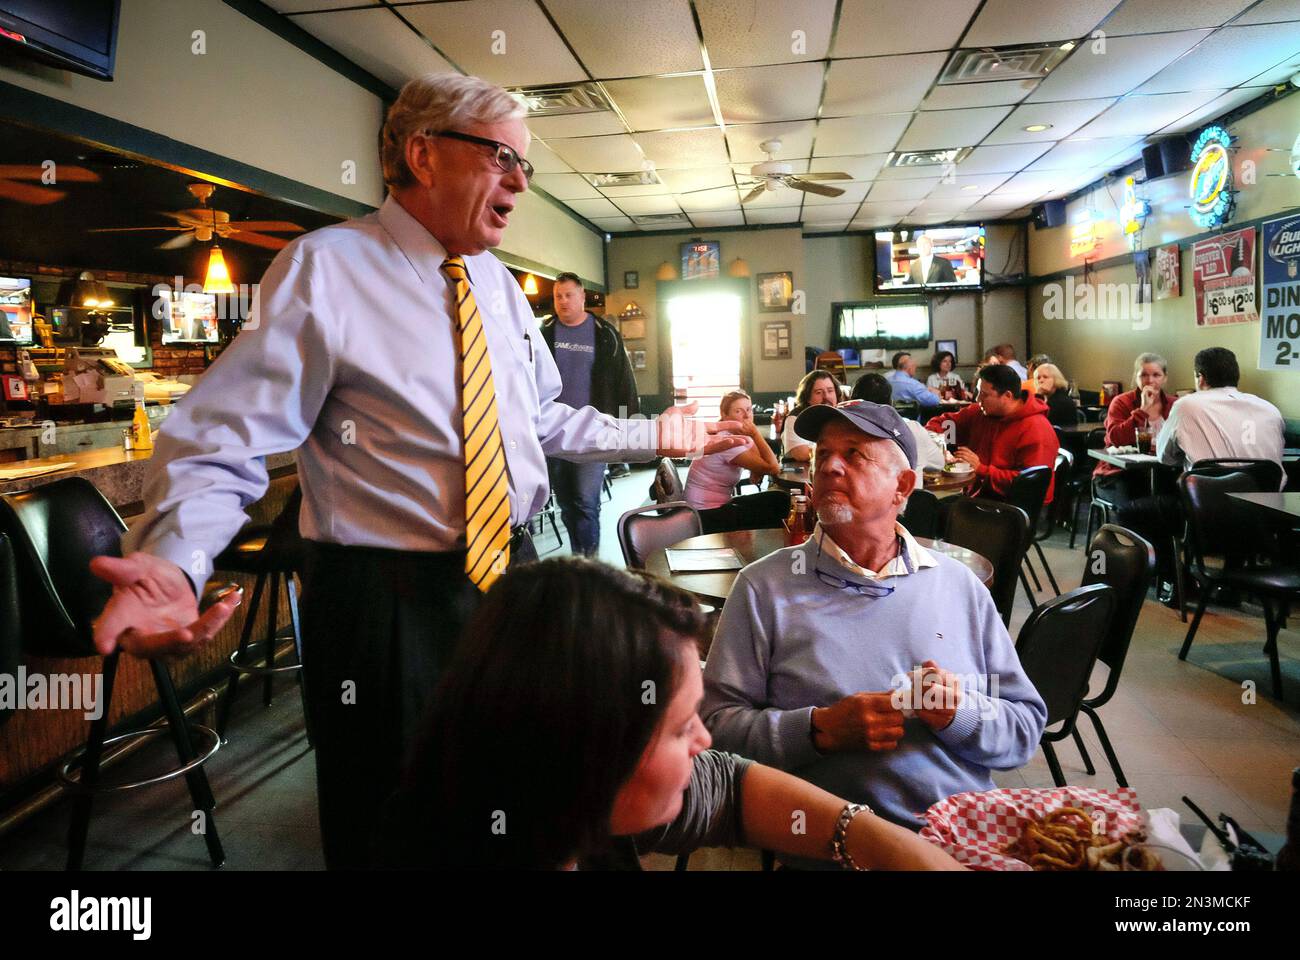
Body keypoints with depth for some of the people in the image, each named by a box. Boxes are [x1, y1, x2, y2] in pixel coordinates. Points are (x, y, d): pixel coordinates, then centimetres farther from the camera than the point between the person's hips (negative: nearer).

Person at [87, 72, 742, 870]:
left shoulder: (499, 283, 9)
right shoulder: (327, 267, -12)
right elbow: (228, 441, -18)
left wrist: (657, 436, 14)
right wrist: (172, 562, -35)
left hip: (512, 574, 7)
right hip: (386, 602, -6)